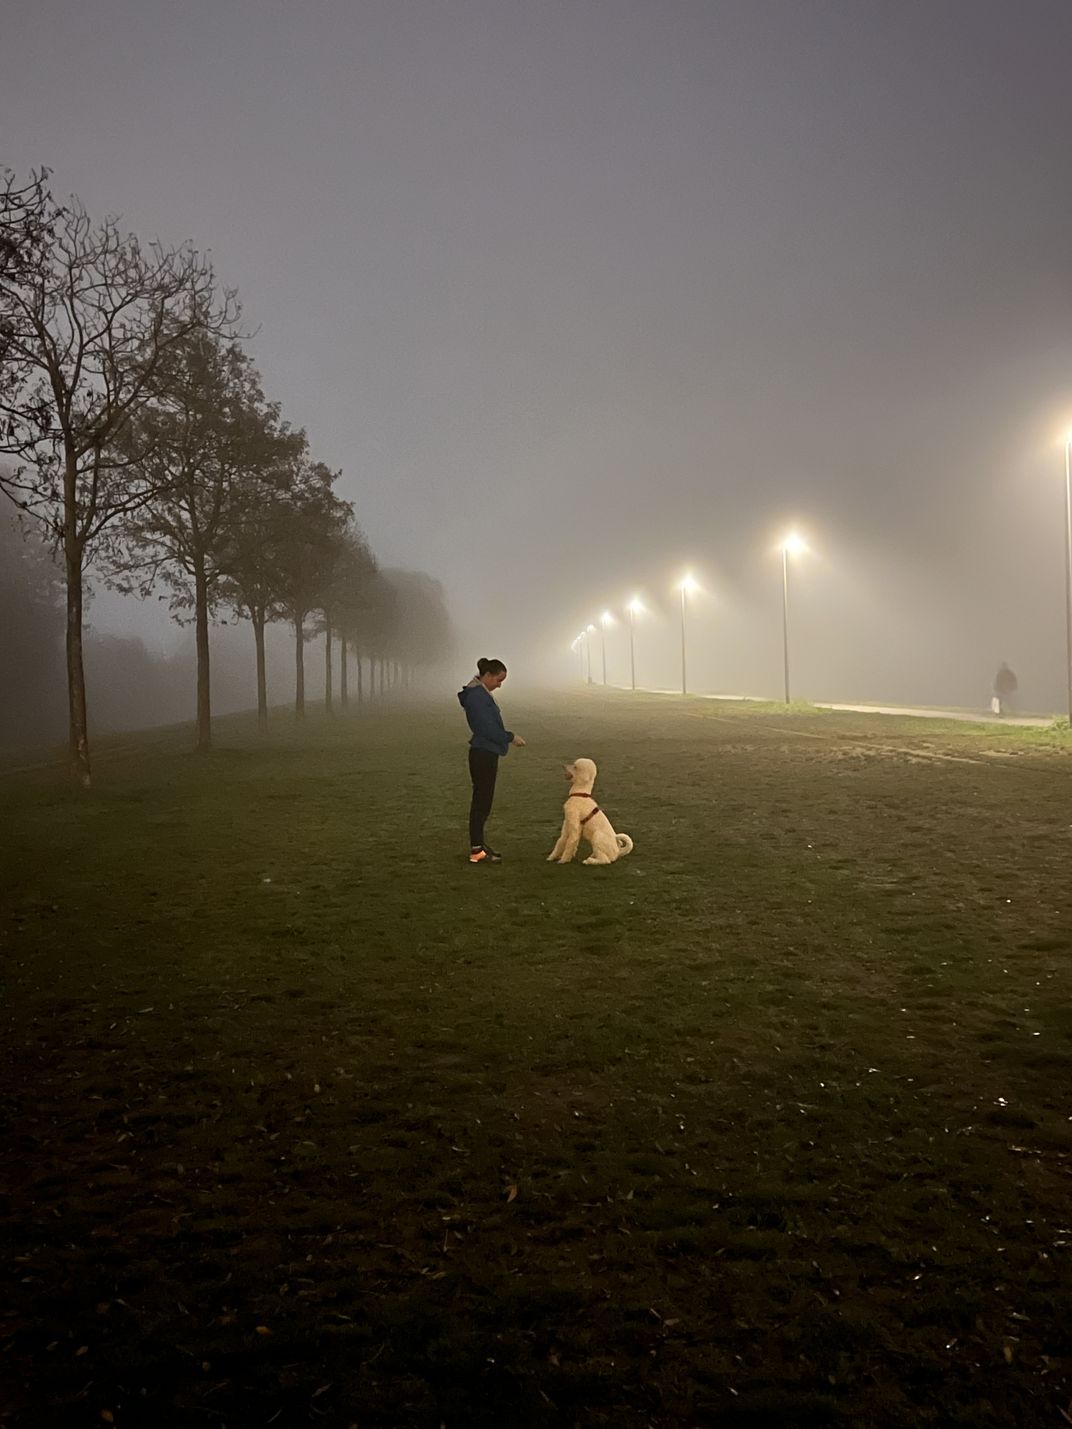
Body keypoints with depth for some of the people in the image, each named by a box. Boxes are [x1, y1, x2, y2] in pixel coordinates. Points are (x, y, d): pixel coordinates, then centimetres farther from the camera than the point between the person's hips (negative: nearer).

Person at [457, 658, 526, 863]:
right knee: (481, 801, -5)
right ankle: (476, 850, -1)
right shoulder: (477, 696, -17)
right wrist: (511, 737, -9)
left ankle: (478, 845, 23)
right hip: (483, 755, -10)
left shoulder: (482, 694, 15)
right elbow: (488, 729, -20)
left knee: (483, 801, 15)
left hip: (486, 755, 10)